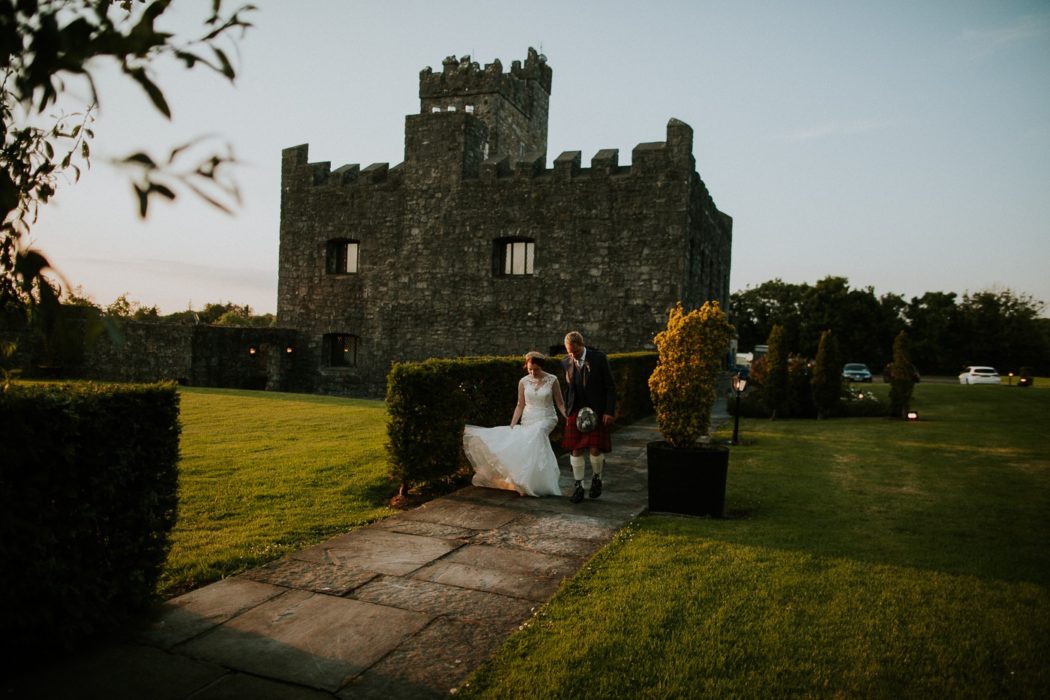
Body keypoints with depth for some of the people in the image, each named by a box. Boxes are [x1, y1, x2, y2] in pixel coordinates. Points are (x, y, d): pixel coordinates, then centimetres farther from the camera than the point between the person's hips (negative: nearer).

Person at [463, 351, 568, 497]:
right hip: (528, 420, 4)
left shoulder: (552, 380, -4)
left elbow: (560, 404, 0)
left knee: (536, 434, -34)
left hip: (546, 420, -4)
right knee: (530, 452, -5)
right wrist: (511, 426, -2)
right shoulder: (523, 382, 2)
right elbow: (520, 405, 6)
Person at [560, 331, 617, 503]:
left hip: (597, 411, -3)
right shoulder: (566, 362, 3)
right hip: (576, 411, 3)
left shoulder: (599, 358, -8)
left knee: (595, 449, -6)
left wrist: (609, 411, -10)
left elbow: (610, 386, -5)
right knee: (575, 450, 0)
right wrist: (567, 412, 12)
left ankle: (596, 478, 22)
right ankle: (578, 486, 11)